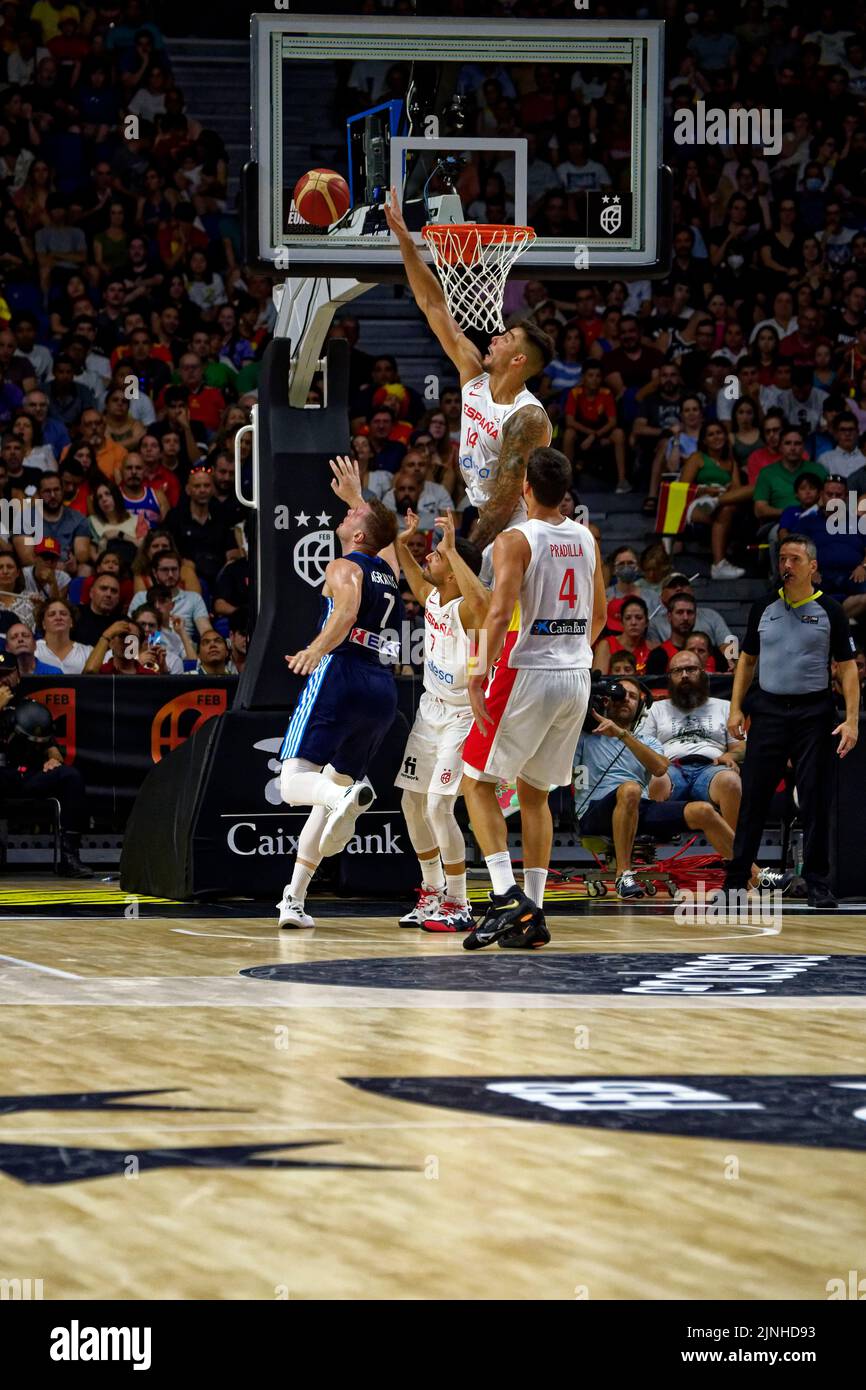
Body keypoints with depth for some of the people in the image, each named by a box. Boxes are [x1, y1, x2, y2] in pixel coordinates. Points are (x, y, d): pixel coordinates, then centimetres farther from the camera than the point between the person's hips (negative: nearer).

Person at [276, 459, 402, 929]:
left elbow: (346, 612, -22)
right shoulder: (389, 568, 20)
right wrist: (357, 496, 53)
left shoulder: (345, 568, -1)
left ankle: (344, 798, -46)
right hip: (383, 691, 7)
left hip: (340, 677, -7)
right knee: (332, 789, 15)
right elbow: (385, 535, 44)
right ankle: (294, 898, 12)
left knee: (294, 780, -13)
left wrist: (315, 651, -32)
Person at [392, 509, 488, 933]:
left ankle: (458, 905, -5)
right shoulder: (432, 599, 0)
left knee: (438, 805, -15)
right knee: (412, 803, 12)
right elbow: (413, 578, 25)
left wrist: (452, 549, -45)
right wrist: (401, 544, 7)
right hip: (430, 708, 9)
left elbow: (482, 601, -51)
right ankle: (432, 893, 28)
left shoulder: (466, 611, -24)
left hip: (461, 716, -9)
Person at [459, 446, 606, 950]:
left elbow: (501, 612, -21)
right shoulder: (587, 538, 9)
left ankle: (508, 897, -11)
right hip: (577, 676, 6)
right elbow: (600, 615, 17)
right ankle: (532, 915, 11)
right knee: (534, 792, 15)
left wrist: (481, 676, -18)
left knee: (478, 783, 5)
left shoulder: (515, 540, -11)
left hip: (528, 675, -6)